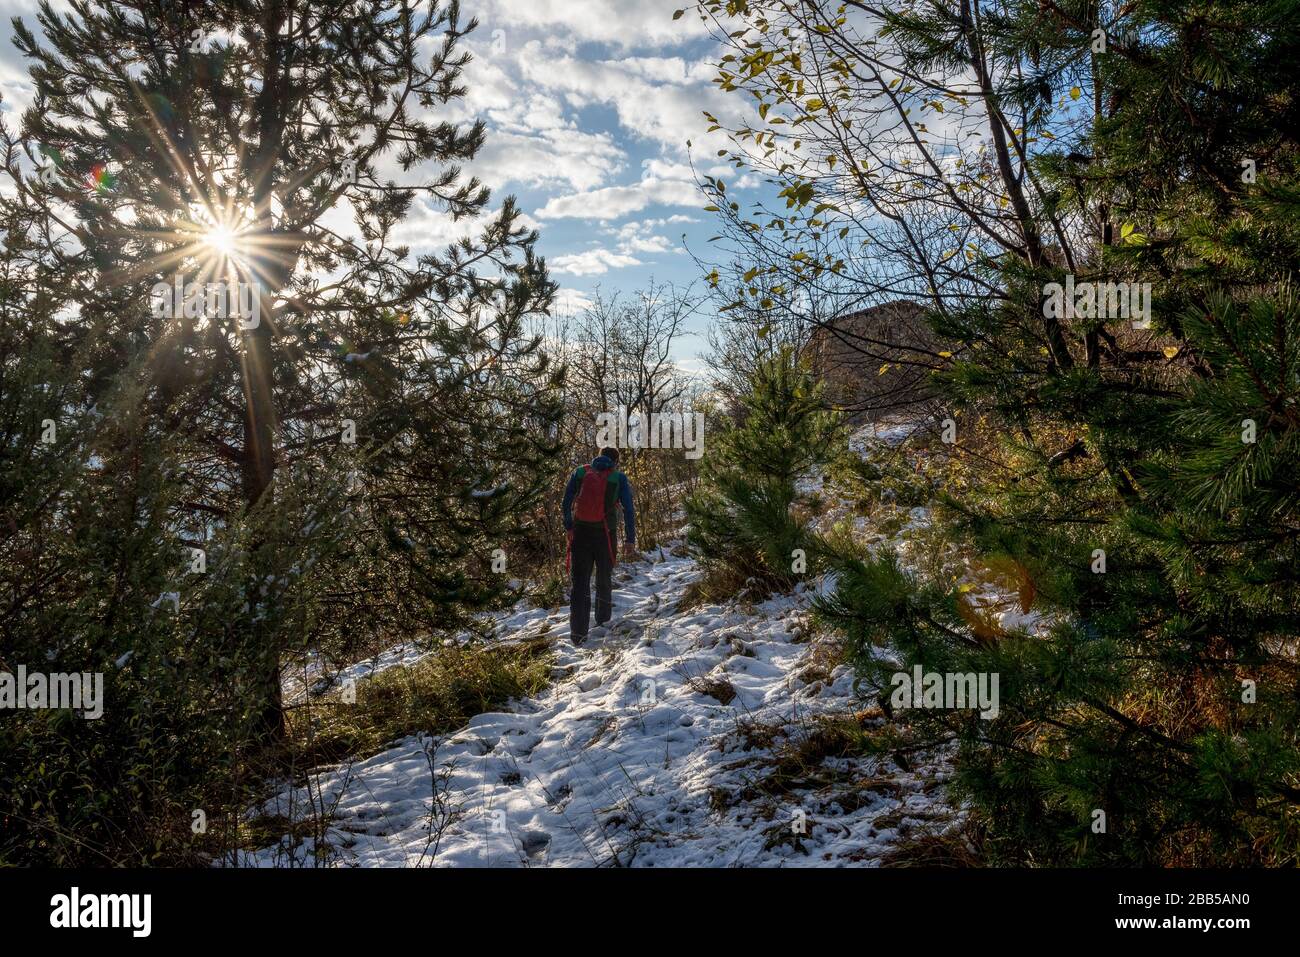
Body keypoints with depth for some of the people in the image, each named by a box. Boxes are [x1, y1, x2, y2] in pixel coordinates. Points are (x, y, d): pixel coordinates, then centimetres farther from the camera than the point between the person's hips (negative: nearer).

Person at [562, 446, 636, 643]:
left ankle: (578, 632, -7)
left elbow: (566, 502, 5)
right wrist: (630, 540, -1)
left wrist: (568, 527, 15)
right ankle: (603, 620, 32)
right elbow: (629, 510, -3)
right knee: (604, 579, 20)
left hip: (580, 533, 1)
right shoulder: (619, 478, 0)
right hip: (605, 535, -1)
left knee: (580, 582, 2)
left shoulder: (580, 472, 5)